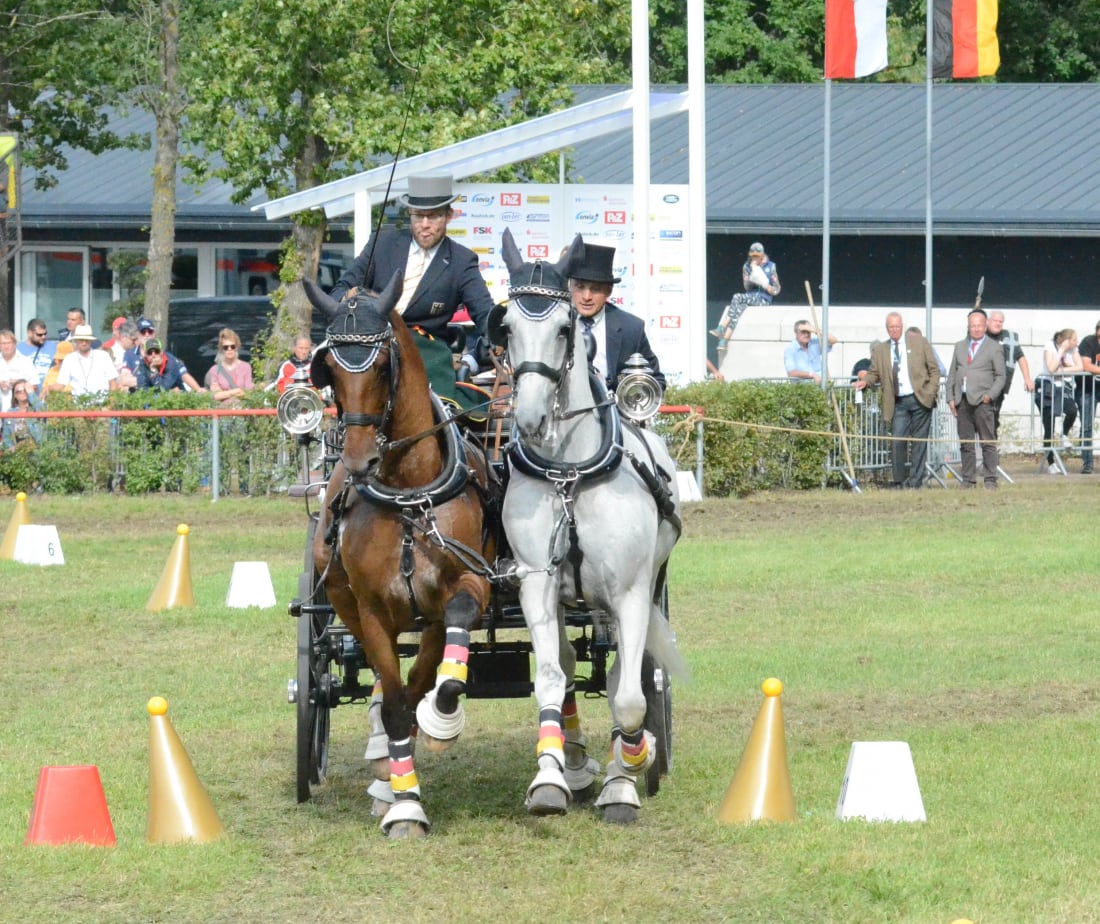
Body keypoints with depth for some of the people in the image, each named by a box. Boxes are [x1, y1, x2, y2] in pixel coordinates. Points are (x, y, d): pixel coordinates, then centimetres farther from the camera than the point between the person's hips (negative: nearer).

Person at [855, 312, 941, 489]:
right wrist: (865, 380, -9)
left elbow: (934, 369, 5)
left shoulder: (919, 342, 5)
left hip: (920, 399, -1)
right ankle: (899, 480, 2)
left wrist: (931, 392, -6)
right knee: (897, 441, -8)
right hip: (898, 403, 1)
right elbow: (874, 373, 14)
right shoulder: (879, 350, 10)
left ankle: (916, 479, 9)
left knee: (919, 441, 2)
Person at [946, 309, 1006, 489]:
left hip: (981, 400, -4)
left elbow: (1000, 376, 3)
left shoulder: (994, 348, 6)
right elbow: (952, 374, 18)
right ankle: (968, 479, 9)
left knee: (988, 442, -5)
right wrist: (951, 398, 7)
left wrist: (990, 395, -10)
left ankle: (990, 479, -3)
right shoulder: (960, 347, 19)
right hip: (962, 401, 5)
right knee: (966, 443, 5)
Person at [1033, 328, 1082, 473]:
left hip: (1061, 386, 5)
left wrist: (1061, 370, -17)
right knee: (1049, 425, -4)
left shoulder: (1073, 349, 2)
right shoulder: (1050, 348, -13)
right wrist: (1062, 351, -21)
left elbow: (1080, 367, -7)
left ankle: (1065, 436, 8)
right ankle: (1049, 461, 5)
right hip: (1046, 386, -5)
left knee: (1072, 411, -24)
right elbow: (1051, 369, -25)